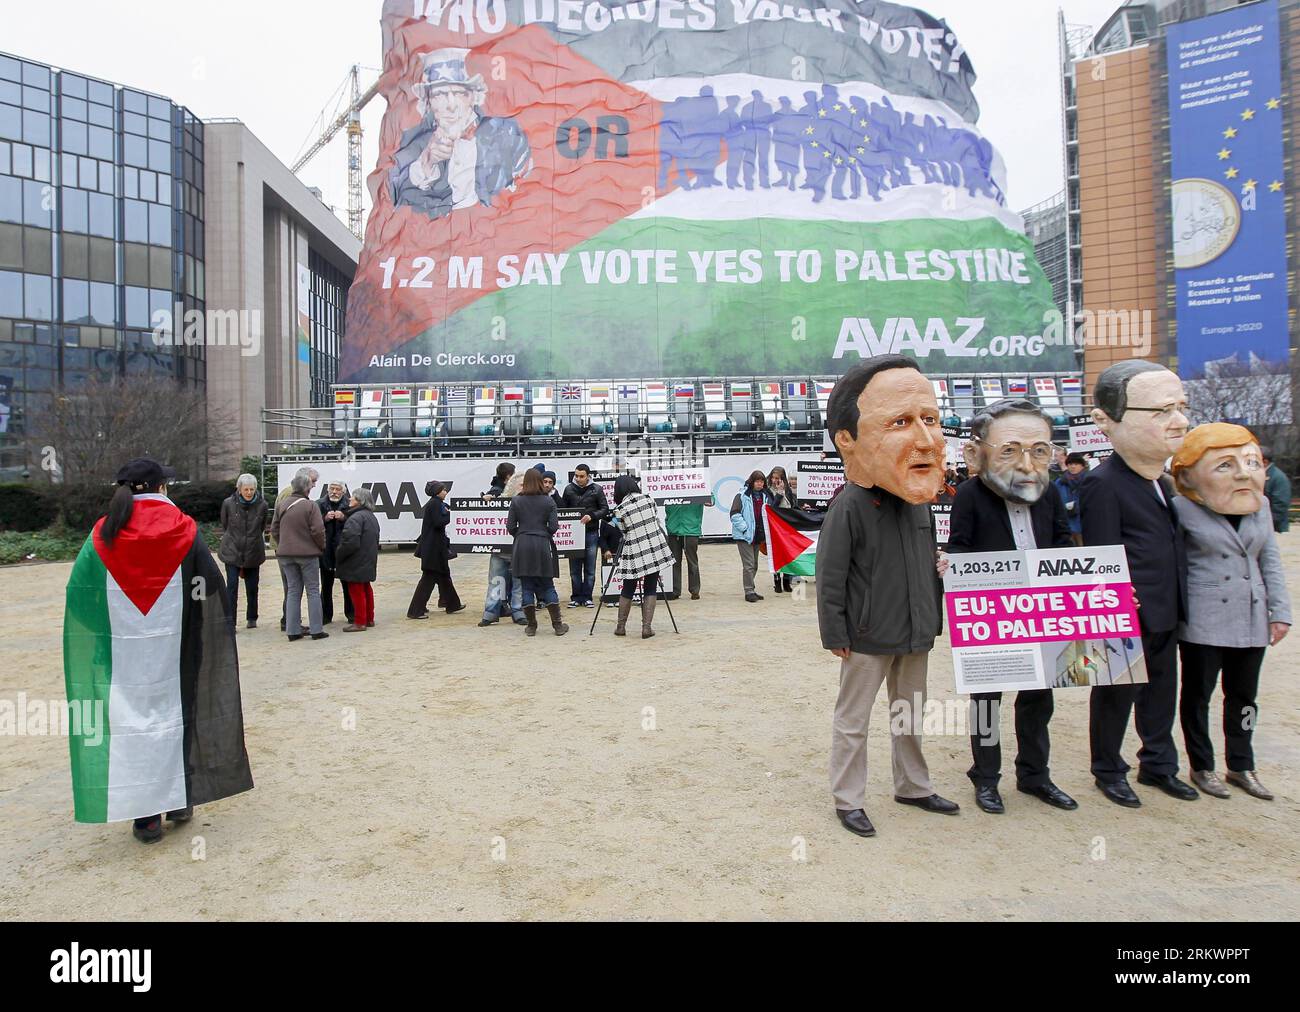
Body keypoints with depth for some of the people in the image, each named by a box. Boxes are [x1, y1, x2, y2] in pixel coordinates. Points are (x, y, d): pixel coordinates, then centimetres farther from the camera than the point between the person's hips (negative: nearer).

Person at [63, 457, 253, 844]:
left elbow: (79, 596, 1)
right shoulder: (183, 530, -6)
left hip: (123, 652, 1)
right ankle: (180, 801, 24)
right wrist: (218, 637, 9)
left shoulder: (103, 535, -2)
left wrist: (95, 646, 13)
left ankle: (145, 816, 13)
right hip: (175, 649, 0)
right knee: (177, 711, 15)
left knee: (132, 718, 9)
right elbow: (214, 589, -4)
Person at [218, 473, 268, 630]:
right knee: (232, 586, -7)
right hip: (232, 552, -1)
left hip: (253, 552, 1)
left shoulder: (262, 505, -3)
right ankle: (230, 622, -3)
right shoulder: (228, 504, -5)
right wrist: (231, 540, 11)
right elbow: (224, 526, 9)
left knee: (252, 587, 9)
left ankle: (252, 618, 25)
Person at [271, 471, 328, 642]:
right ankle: (316, 630, 6)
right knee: (313, 591, 4)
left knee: (292, 591, 11)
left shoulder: (281, 504, 3)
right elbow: (318, 530, -16)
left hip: (285, 554, 5)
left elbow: (274, 529, 9)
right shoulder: (310, 506, -14)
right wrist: (322, 546, 1)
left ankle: (293, 631, 12)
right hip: (308, 553, -5)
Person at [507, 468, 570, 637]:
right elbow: (554, 526, -4)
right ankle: (557, 625, 8)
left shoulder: (516, 501, 0)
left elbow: (510, 526, -1)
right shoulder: (548, 501, -1)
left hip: (522, 547, 0)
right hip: (543, 545, 0)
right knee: (548, 586, 8)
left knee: (527, 587, 7)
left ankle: (531, 626, 10)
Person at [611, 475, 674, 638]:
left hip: (634, 554, -1)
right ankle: (647, 627, 3)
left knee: (628, 590, 12)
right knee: (651, 589, 8)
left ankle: (621, 627, 21)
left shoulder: (619, 509, -5)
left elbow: (624, 532, 3)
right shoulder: (648, 499, 2)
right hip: (656, 549, 2)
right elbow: (657, 521, 10)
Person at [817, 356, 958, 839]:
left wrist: (935, 618, 14)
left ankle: (913, 785, 39)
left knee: (911, 715, 21)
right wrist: (836, 636, -14)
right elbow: (830, 578, -16)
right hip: (868, 639, -7)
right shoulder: (849, 507, -20)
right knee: (852, 721, 7)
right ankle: (848, 800, 21)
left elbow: (931, 567, 14)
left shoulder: (920, 505, 2)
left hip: (916, 636, 7)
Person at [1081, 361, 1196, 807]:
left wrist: (1178, 606, 17)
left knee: (1161, 694, 19)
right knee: (1116, 695, 8)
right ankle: (1108, 771, 26)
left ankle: (1158, 764, 37)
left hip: (1165, 616, 8)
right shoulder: (1102, 483, -19)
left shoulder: (1161, 481, 10)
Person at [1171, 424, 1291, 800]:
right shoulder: (1182, 509, -11)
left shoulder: (1261, 506, 5)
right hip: (1201, 623, -5)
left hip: (1251, 620, 5)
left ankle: (1241, 767, 31)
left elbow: (1270, 560, 10)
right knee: (1198, 694, 8)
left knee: (1244, 696, 15)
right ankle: (1201, 766, 23)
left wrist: (1280, 610, 7)